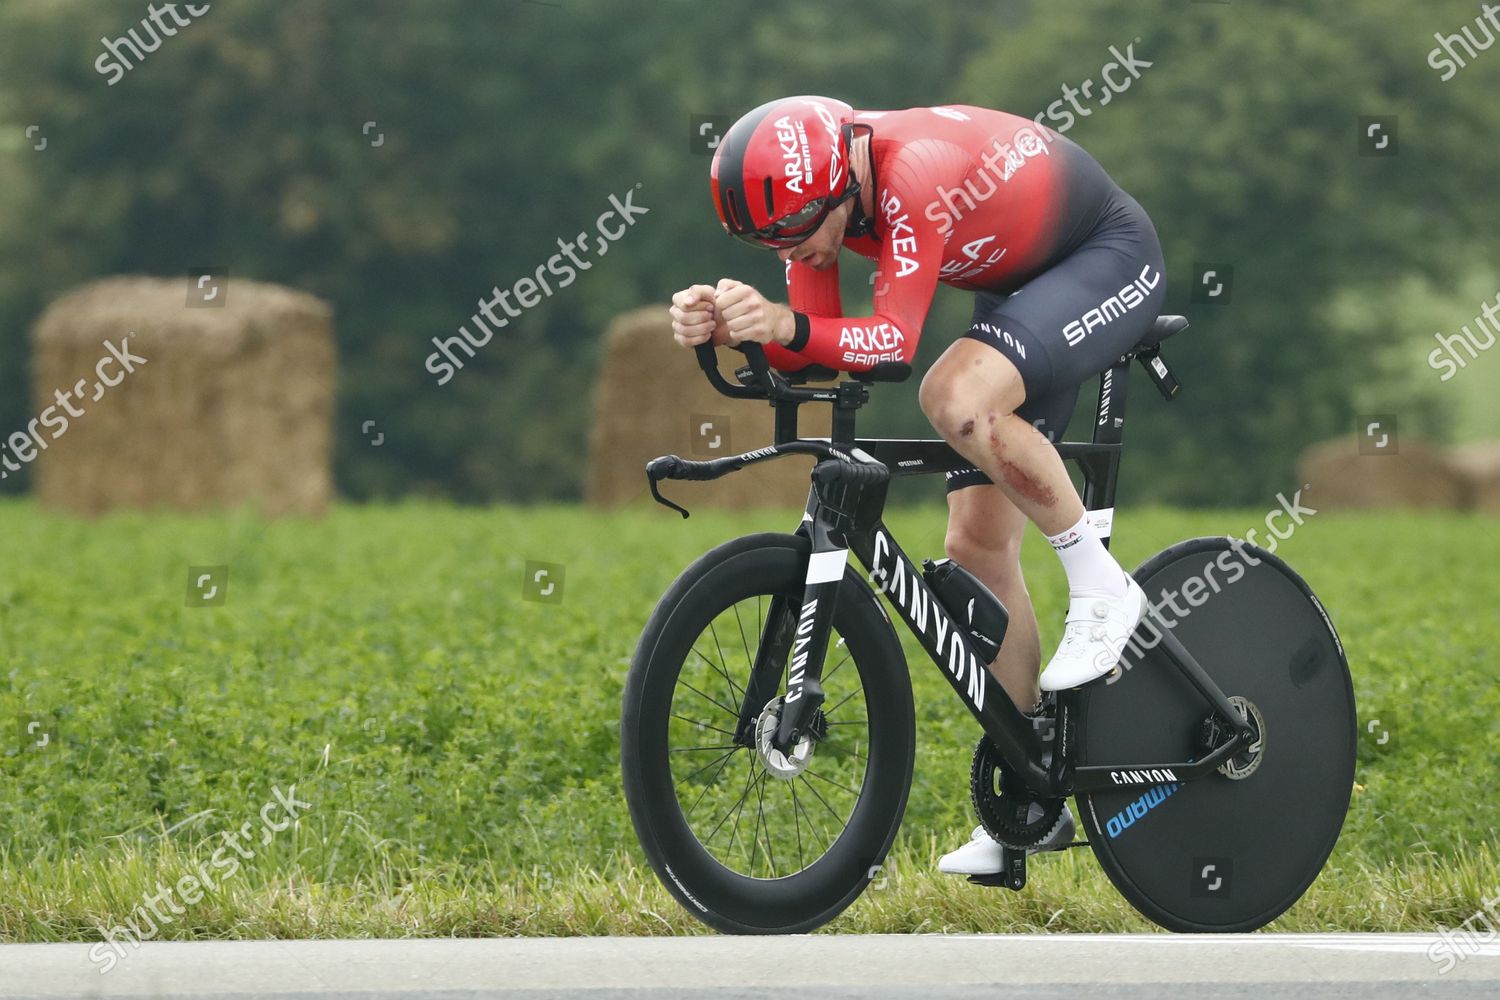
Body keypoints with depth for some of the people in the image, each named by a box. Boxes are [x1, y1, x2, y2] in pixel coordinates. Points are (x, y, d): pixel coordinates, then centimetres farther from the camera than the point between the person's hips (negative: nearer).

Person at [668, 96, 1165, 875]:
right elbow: (811, 347, -11)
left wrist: (787, 327, -55)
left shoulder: (914, 172, -35)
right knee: (976, 546, 2)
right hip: (1021, 283, 9)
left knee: (956, 394, -36)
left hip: (1110, 257, -9)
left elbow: (894, 342, -39)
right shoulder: (812, 188, -11)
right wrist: (726, 329, -31)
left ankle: (1099, 585, -17)